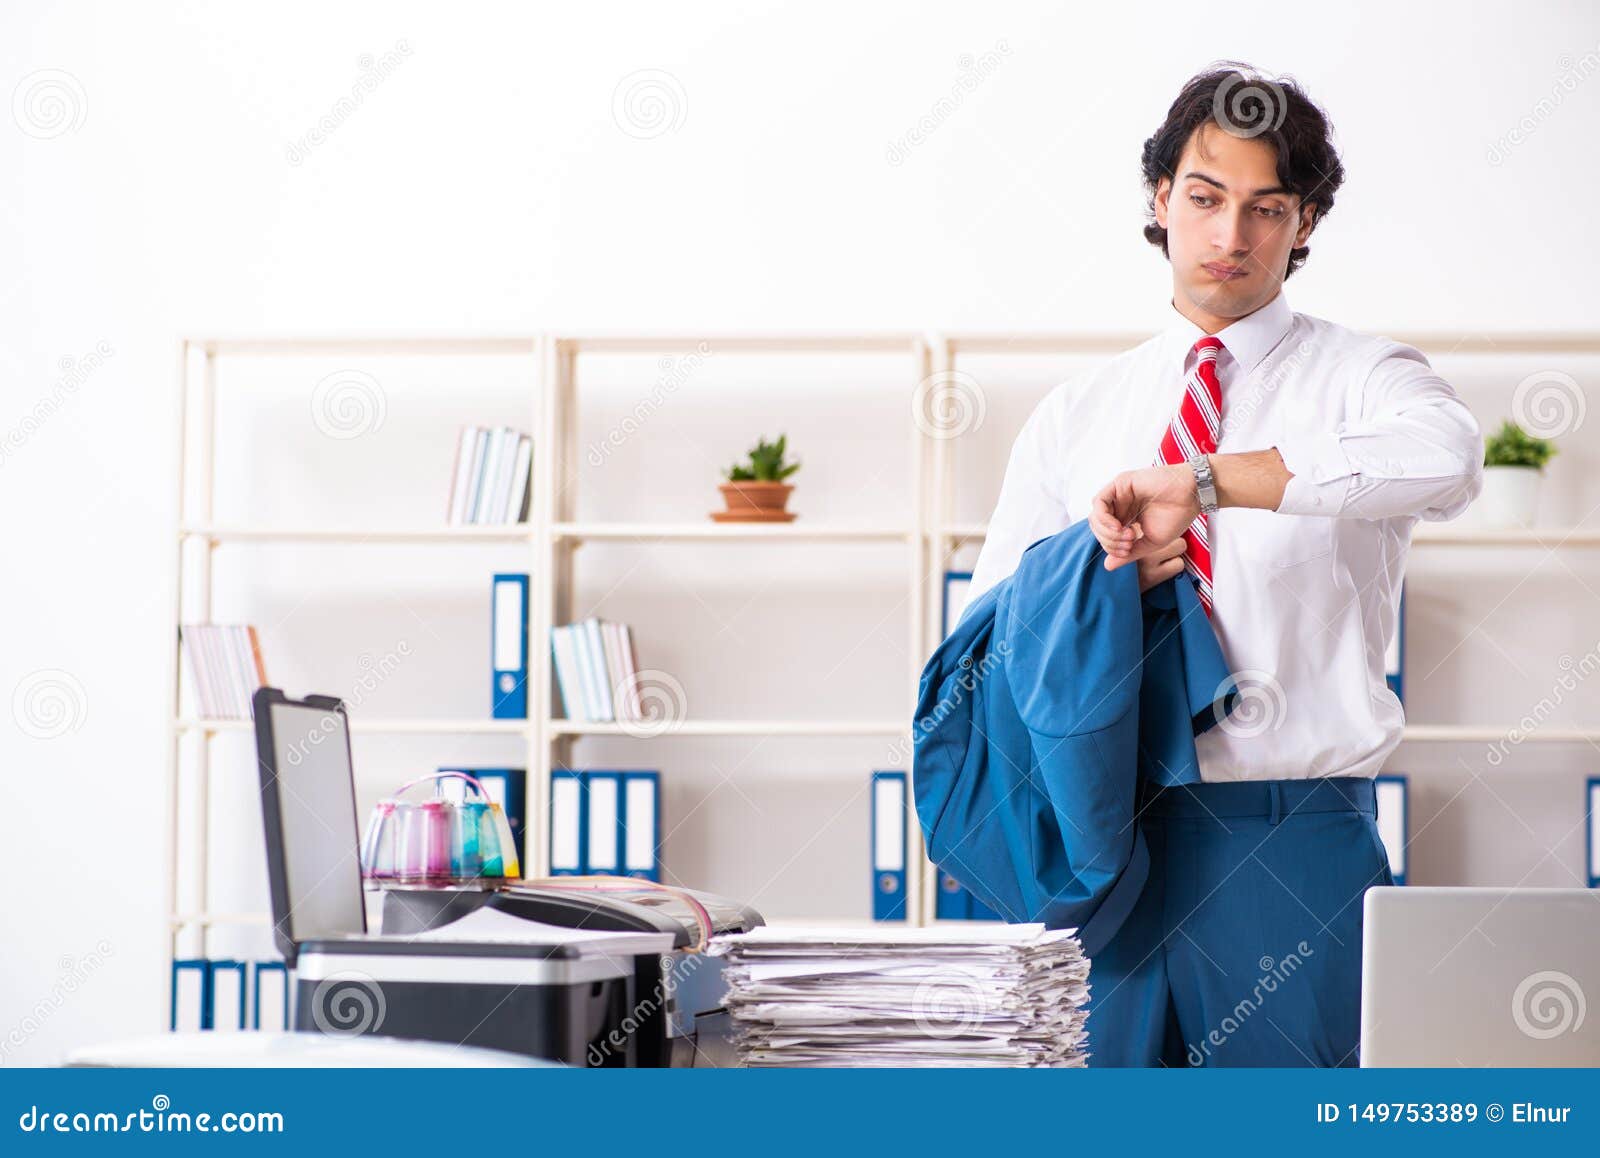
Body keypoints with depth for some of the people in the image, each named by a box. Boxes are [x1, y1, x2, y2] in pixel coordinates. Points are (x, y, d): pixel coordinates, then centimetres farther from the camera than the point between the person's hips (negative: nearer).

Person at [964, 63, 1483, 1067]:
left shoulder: (1356, 377, 3)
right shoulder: (1074, 418, 14)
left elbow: (1444, 458, -23)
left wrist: (1200, 481, -24)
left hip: (1295, 843, -3)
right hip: (1113, 842, 3)